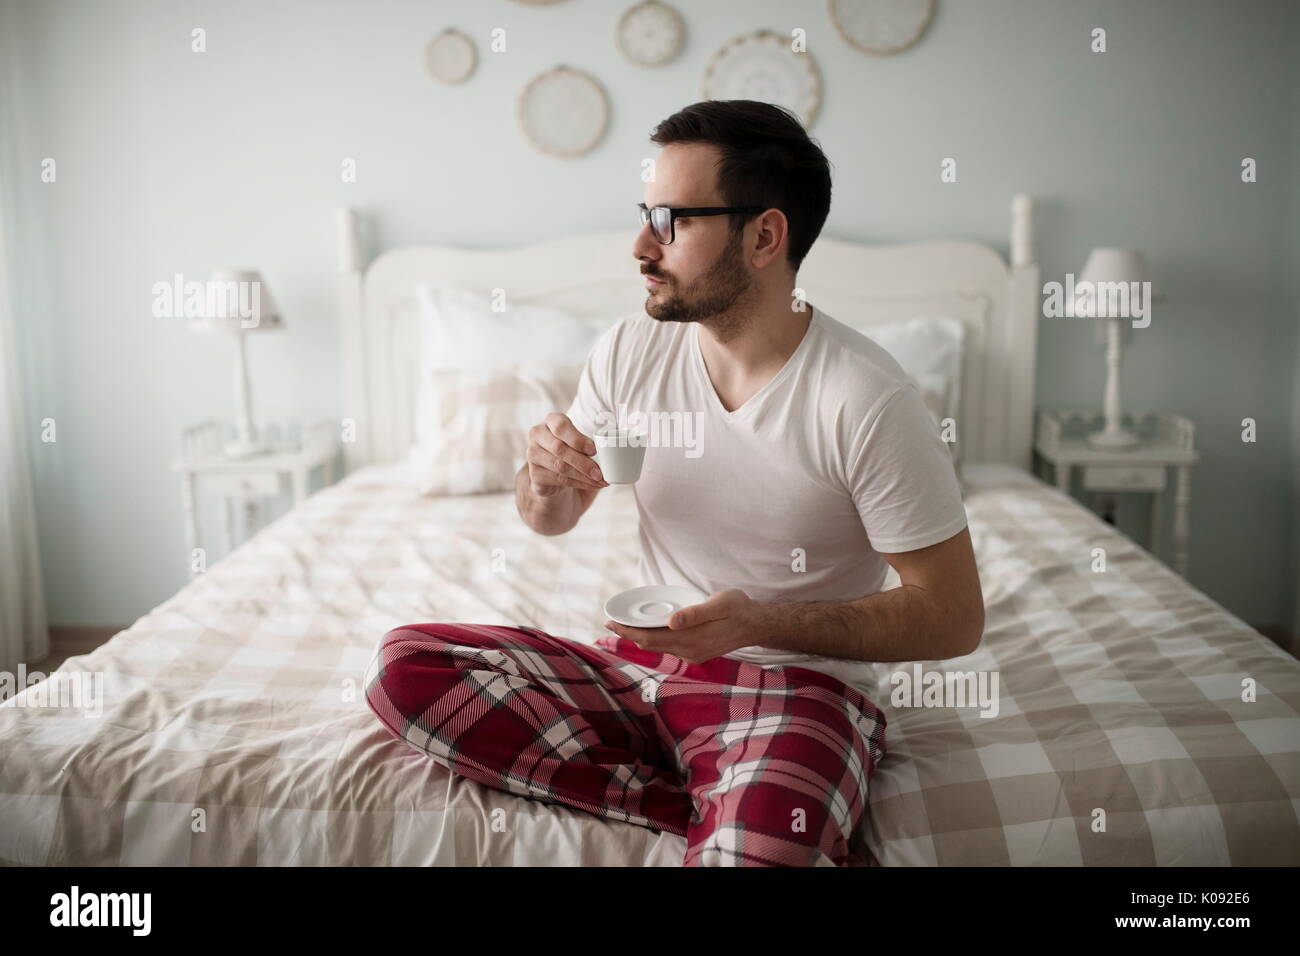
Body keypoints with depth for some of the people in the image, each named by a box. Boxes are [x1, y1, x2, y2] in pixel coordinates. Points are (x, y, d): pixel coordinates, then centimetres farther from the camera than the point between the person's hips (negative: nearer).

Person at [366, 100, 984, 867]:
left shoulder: (868, 401, -16)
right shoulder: (631, 351, 1)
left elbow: (954, 618, -11)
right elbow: (554, 520, 14)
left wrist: (760, 622, -21)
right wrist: (548, 482, -11)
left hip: (794, 682, -7)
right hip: (641, 664, 7)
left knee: (754, 850, -39)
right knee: (407, 665, -15)